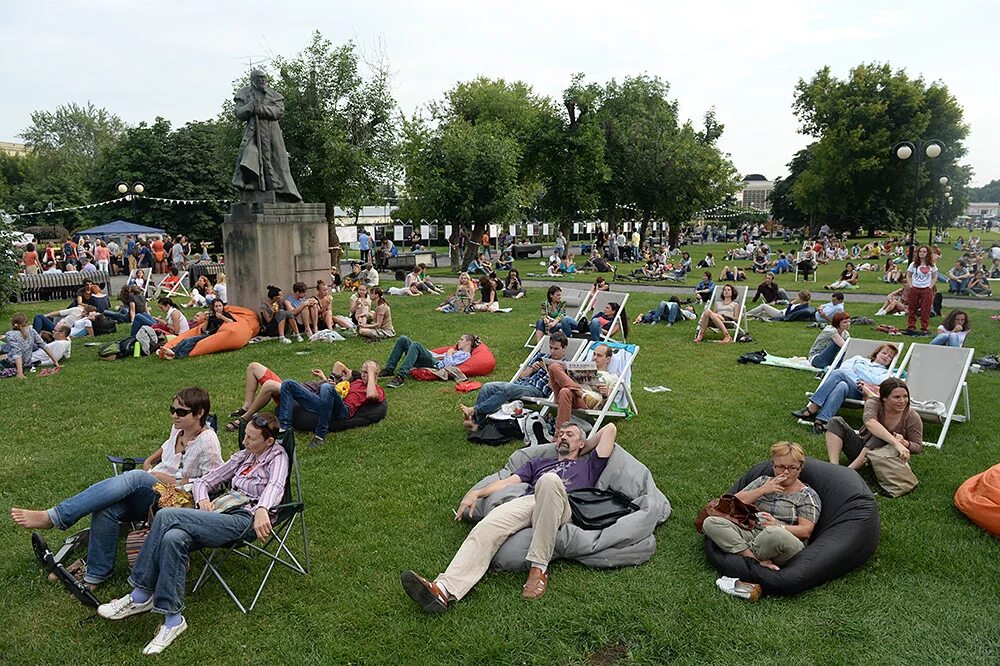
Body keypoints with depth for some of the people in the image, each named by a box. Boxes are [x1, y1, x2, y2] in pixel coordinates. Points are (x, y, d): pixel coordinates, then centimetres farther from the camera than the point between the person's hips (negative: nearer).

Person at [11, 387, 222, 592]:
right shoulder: (178, 428, 10)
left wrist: (174, 482, -13)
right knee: (106, 510, -23)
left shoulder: (207, 440, -13)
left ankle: (53, 517, -30)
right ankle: (95, 575, -12)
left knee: (133, 478, -33)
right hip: (148, 492, 7)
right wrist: (149, 461, 16)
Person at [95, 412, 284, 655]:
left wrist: (262, 509, -44)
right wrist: (203, 499, -2)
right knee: (173, 539, -25)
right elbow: (204, 481, 22)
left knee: (166, 516, -21)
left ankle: (141, 595, -10)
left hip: (246, 520, -7)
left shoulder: (277, 457, 0)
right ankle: (172, 619, -20)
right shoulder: (243, 456, 20)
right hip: (221, 511, 7)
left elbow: (275, 486, -23)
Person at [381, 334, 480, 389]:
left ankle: (401, 377, -41)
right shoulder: (457, 351, 34)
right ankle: (389, 369, -12)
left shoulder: (466, 355, 5)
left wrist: (449, 353, 5)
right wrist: (437, 356, 8)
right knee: (403, 339, -5)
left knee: (416, 345, -35)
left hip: (435, 364, -9)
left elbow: (449, 364, -11)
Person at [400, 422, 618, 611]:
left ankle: (539, 568, -34)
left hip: (561, 508, -3)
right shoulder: (538, 462, 40)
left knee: (549, 480, -38)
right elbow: (508, 481, 25)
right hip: (526, 502, 3)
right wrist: (476, 493, 11)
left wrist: (583, 448, 39)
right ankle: (445, 589, -50)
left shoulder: (587, 465, 33)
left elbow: (610, 428, 29)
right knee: (487, 527, -28)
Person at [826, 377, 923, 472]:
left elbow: (918, 447, -5)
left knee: (879, 439, -35)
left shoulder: (912, 417, -11)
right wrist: (896, 443, -51)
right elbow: (869, 422, -38)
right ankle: (834, 468, -34)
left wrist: (904, 443, -31)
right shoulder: (874, 403, -15)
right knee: (836, 422, -19)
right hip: (860, 448, 2)